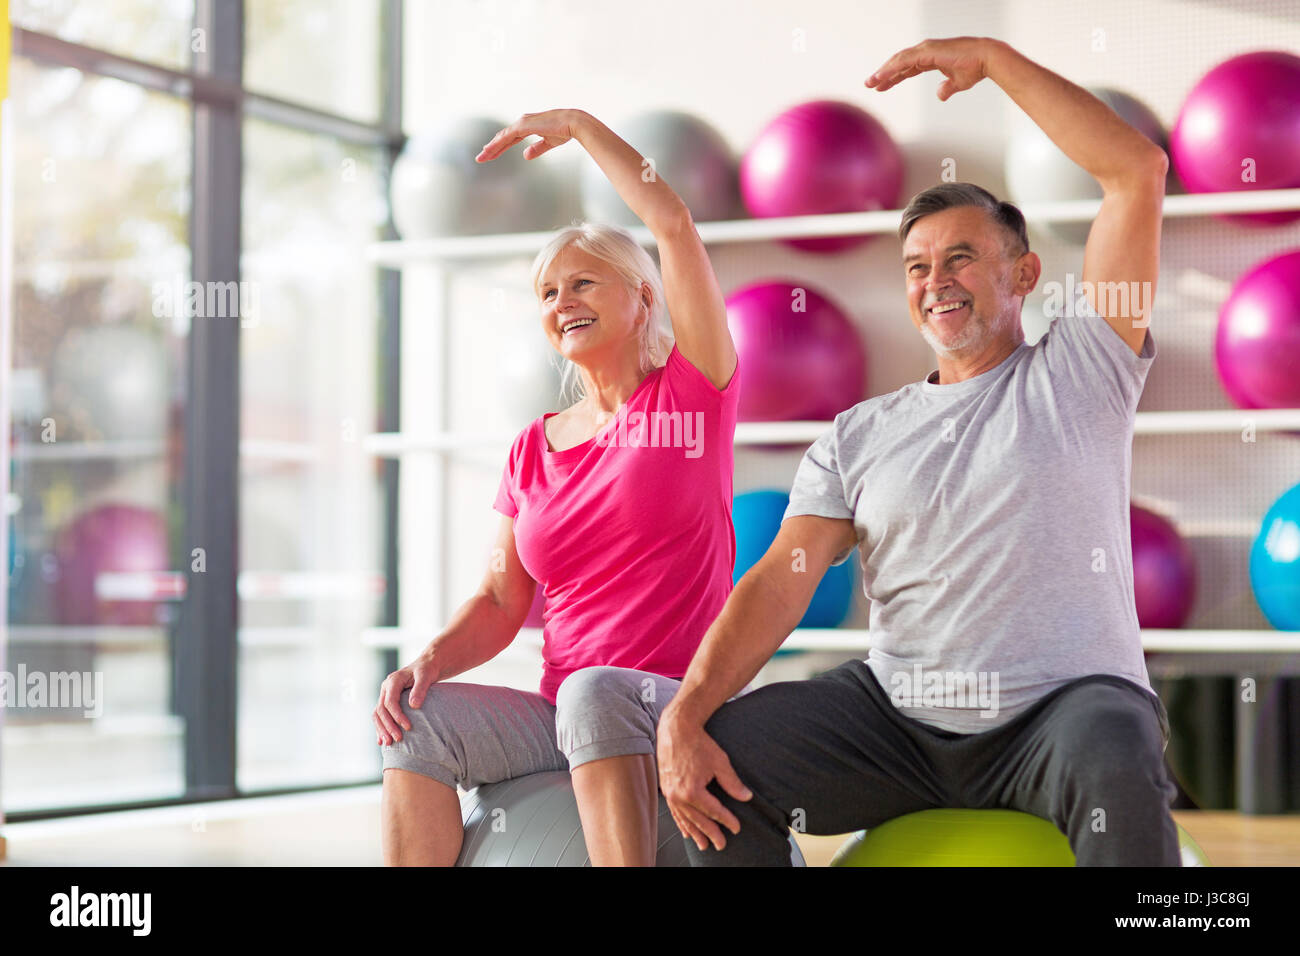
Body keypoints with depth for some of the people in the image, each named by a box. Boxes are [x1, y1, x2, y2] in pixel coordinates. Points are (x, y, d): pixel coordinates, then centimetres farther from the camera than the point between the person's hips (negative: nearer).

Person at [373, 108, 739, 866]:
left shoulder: (692, 396, 3)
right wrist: (432, 660, -6)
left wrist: (578, 123, 4)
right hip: (563, 713, 5)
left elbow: (674, 221, -7)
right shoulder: (534, 449, 17)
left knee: (595, 692, -38)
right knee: (419, 717, -21)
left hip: (682, 709, -5)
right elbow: (502, 601, 15)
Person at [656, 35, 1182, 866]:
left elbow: (1140, 171, -4)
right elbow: (781, 581, 1)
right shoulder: (859, 438, 14)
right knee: (719, 754, -17)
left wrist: (991, 59, -2)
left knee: (1113, 756, -38)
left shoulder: (1077, 376, 5)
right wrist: (685, 714, -16)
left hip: (1063, 703, -3)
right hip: (897, 717, 4)